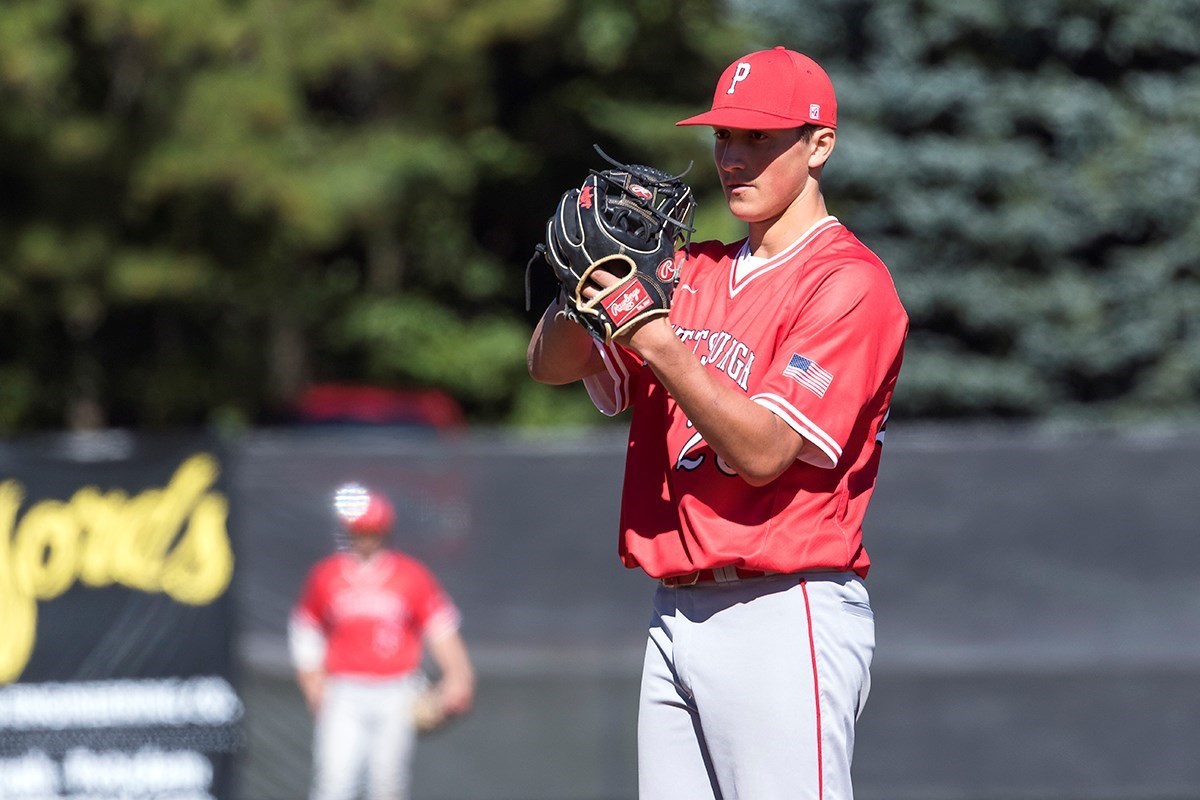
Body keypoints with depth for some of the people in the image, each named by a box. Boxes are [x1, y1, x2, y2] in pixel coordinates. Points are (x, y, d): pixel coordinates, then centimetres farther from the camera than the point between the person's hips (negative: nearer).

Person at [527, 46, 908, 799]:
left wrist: (658, 340, -23)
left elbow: (763, 450, -16)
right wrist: (592, 273, -7)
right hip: (678, 617, 8)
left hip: (783, 619, -8)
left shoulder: (848, 282, -6)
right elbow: (551, 363, 11)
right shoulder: (693, 272, 18)